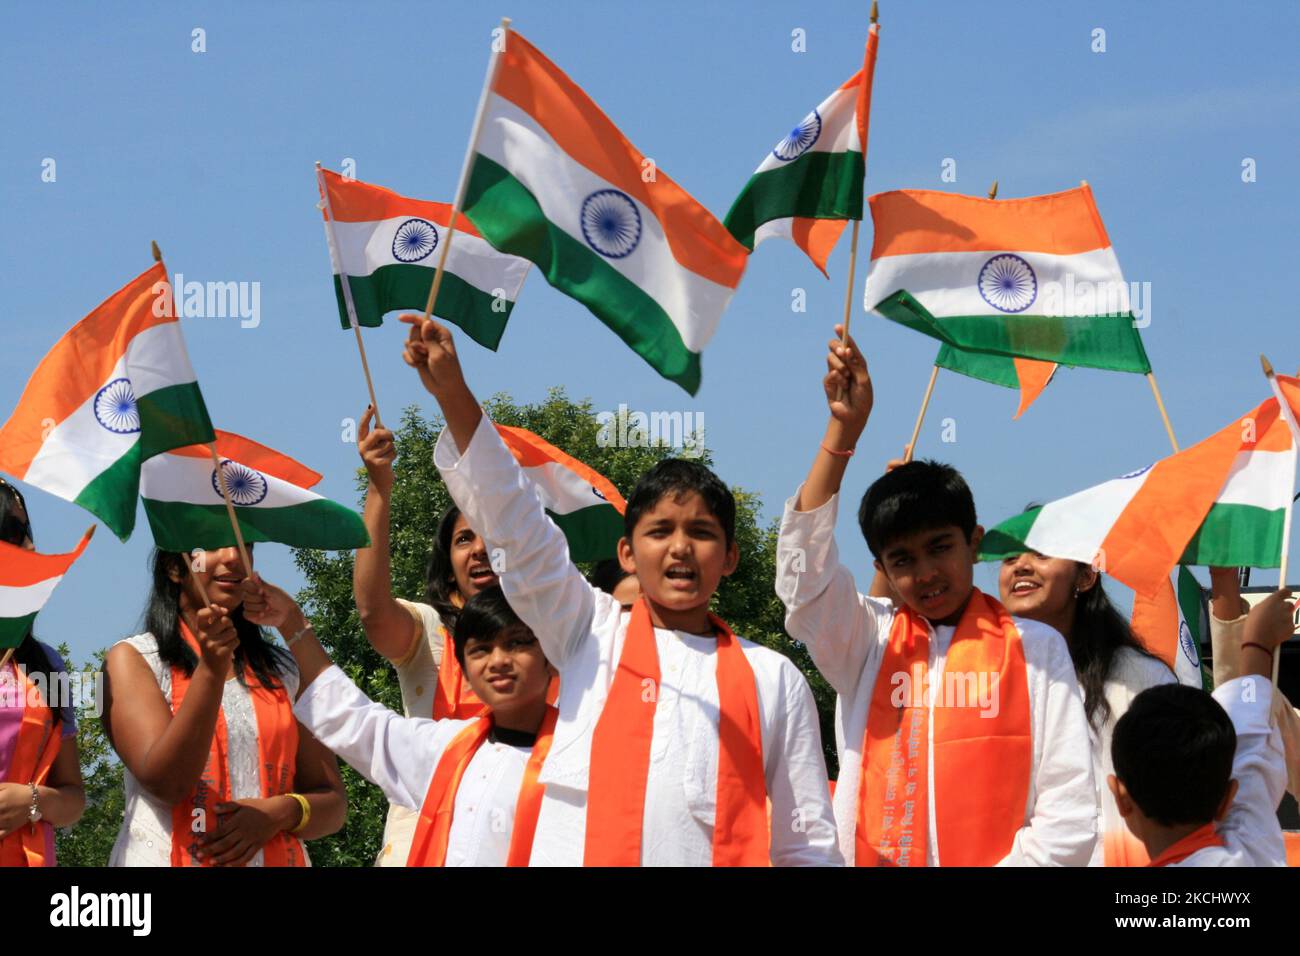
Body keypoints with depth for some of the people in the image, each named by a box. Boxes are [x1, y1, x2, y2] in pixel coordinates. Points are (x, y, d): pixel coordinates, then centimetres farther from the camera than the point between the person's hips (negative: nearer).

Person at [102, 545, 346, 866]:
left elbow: (333, 804, 8)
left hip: (277, 858, 3)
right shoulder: (133, 658, 0)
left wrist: (284, 812, -12)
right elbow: (166, 784, -13)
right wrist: (211, 669, -22)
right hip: (169, 858, -3)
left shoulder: (284, 670, 9)